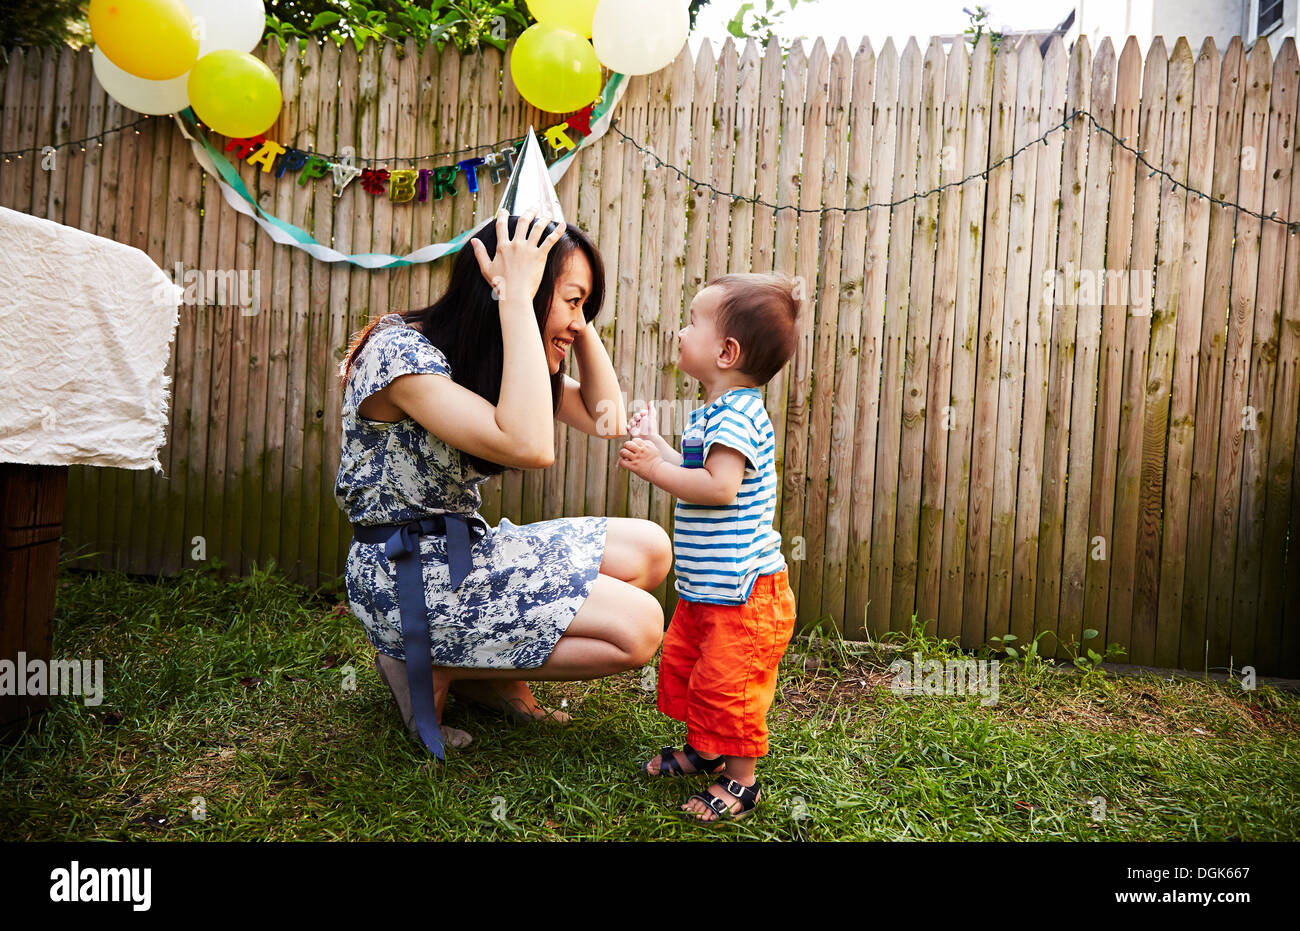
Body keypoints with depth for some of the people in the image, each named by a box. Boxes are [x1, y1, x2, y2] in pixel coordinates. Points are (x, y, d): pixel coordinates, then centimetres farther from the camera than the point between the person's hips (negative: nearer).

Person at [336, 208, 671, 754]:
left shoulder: (493, 357, 7)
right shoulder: (400, 353, -21)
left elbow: (604, 419, 7)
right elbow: (529, 446, -35)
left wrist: (575, 314, -1)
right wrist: (517, 299, -29)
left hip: (466, 553, 9)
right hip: (404, 580, -9)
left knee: (649, 549, 1)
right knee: (636, 628, -16)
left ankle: (491, 672, 6)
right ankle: (430, 666, -2)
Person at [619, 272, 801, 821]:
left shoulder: (736, 415, -21)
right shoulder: (714, 413, 12)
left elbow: (719, 486, -32)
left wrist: (654, 469, -24)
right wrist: (656, 446, 16)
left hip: (743, 591, -10)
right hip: (707, 588, 10)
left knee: (727, 684, 0)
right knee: (684, 663, 20)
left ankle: (741, 780, 20)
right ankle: (705, 751, 40)